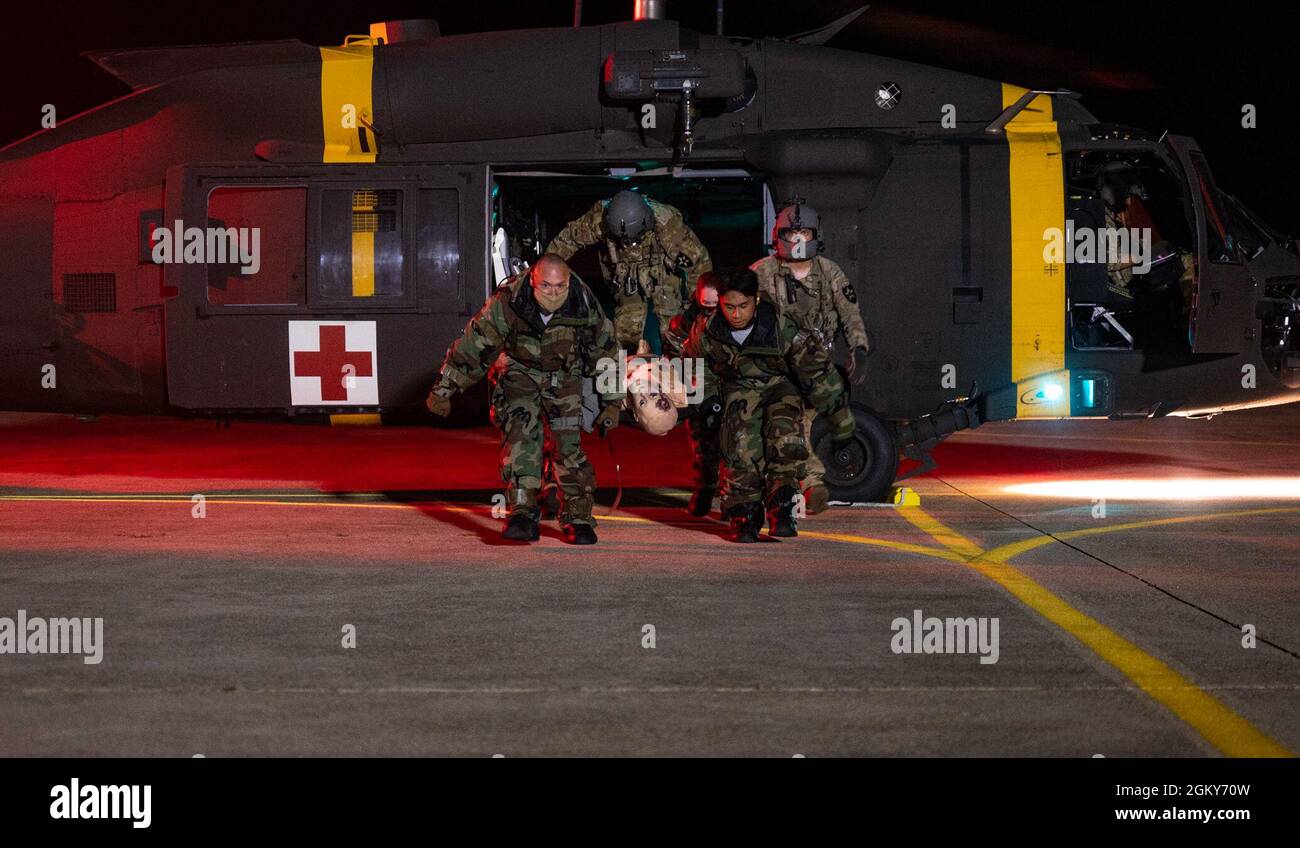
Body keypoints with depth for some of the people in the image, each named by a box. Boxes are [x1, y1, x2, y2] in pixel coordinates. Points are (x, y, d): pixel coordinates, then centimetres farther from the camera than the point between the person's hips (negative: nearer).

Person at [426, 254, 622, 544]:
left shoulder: (584, 305, -20)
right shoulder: (507, 302, -26)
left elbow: (606, 352, -3)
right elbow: (472, 345, -17)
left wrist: (612, 402, 3)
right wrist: (444, 390, -11)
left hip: (564, 376, 1)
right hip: (519, 373, -1)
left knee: (569, 443, -11)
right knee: (520, 436, -21)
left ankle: (577, 518, -1)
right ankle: (522, 514, -23)